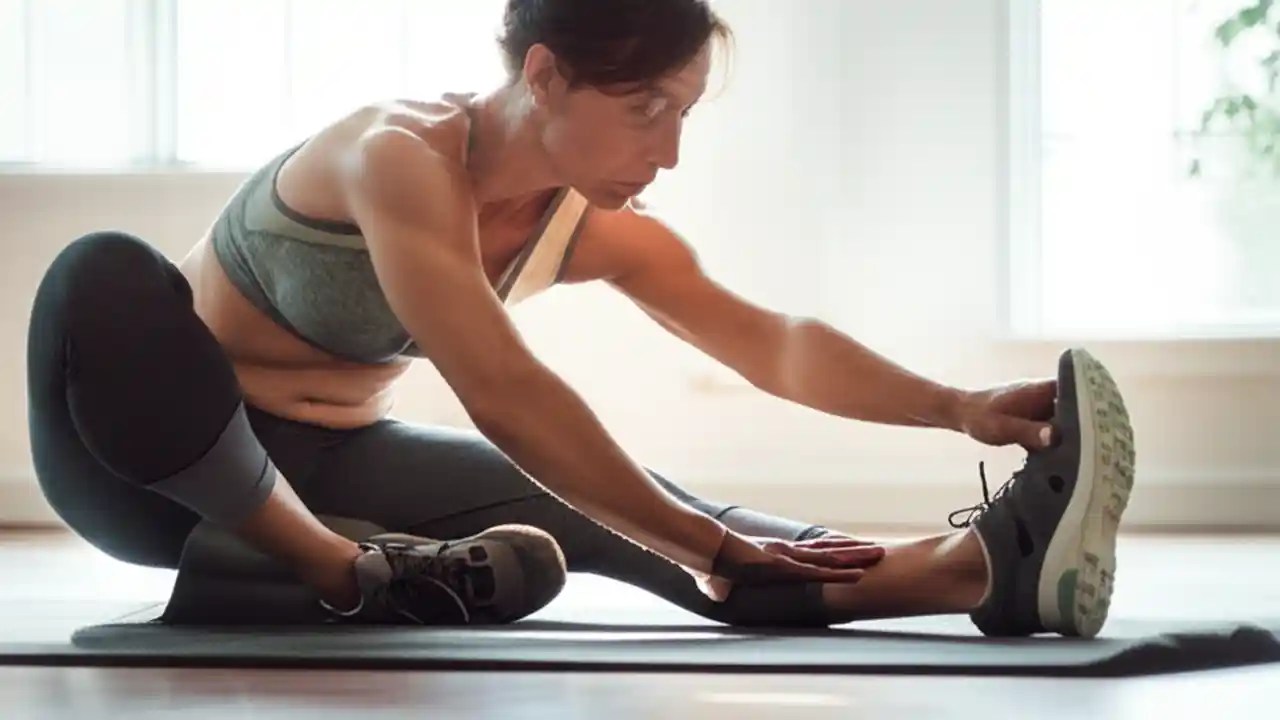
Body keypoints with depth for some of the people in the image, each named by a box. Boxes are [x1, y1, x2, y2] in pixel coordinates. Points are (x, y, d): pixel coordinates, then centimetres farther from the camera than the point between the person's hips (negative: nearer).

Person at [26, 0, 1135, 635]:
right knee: (101, 281, -41)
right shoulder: (402, 157, -29)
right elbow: (506, 396, -37)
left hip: (324, 463, 6)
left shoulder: (598, 230, -4)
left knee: (608, 510, -17)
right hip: (154, 449, -6)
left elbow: (775, 345, -3)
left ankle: (981, 564, -34)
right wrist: (704, 544, -39)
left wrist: (957, 408, -19)